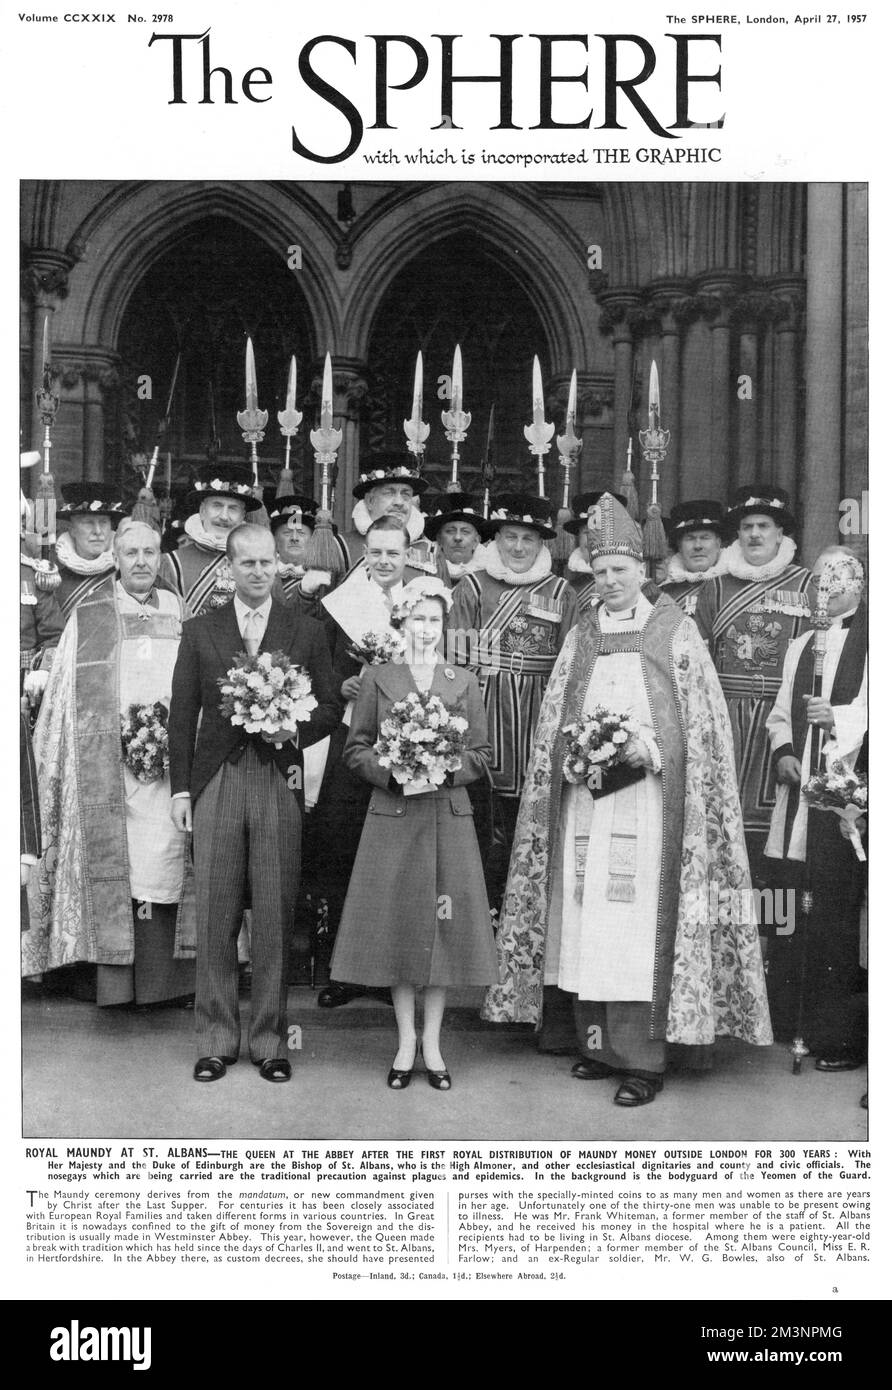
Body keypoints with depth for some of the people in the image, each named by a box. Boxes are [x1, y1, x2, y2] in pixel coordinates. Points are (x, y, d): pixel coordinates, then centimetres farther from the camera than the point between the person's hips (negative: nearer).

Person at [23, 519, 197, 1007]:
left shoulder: (178, 614, 14)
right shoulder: (88, 616, 6)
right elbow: (64, 694, 4)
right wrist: (124, 733, -6)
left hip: (170, 760, 2)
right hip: (107, 763, -2)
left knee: (164, 870, -2)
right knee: (112, 866, -4)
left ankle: (160, 981, 5)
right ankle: (114, 980, 3)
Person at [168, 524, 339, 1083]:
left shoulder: (307, 631, 10)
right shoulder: (200, 632, 11)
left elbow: (331, 707, 10)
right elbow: (182, 715, 9)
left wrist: (296, 730, -10)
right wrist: (180, 787, 3)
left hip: (279, 783, 0)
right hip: (216, 782, 1)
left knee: (274, 921, 1)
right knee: (215, 919, 2)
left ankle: (271, 1042, 12)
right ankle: (217, 1042, 13)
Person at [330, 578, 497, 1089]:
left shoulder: (464, 683, 8)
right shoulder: (378, 679, 6)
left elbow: (482, 753, 6)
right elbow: (357, 748, 3)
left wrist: (443, 773, -11)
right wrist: (393, 774, -13)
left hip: (449, 817, 1)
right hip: (392, 816, -1)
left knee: (444, 930, 2)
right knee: (397, 926, 2)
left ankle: (432, 1042, 14)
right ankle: (406, 1042, 14)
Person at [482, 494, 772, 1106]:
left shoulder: (676, 630, 4)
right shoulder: (581, 636, 15)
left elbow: (703, 719, 1)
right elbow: (553, 723, 15)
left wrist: (647, 751, -13)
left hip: (646, 797, -4)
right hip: (583, 798, 4)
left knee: (639, 926, -8)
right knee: (584, 922, 3)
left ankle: (642, 1059, -1)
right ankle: (599, 1044, 14)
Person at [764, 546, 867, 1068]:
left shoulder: (870, 642, 1)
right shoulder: (800, 647, 20)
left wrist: (838, 717, -24)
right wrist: (783, 750, 3)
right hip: (799, 790, 6)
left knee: (837, 917, -7)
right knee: (792, 909, 5)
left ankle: (842, 1035, 2)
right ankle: (794, 1022, 16)